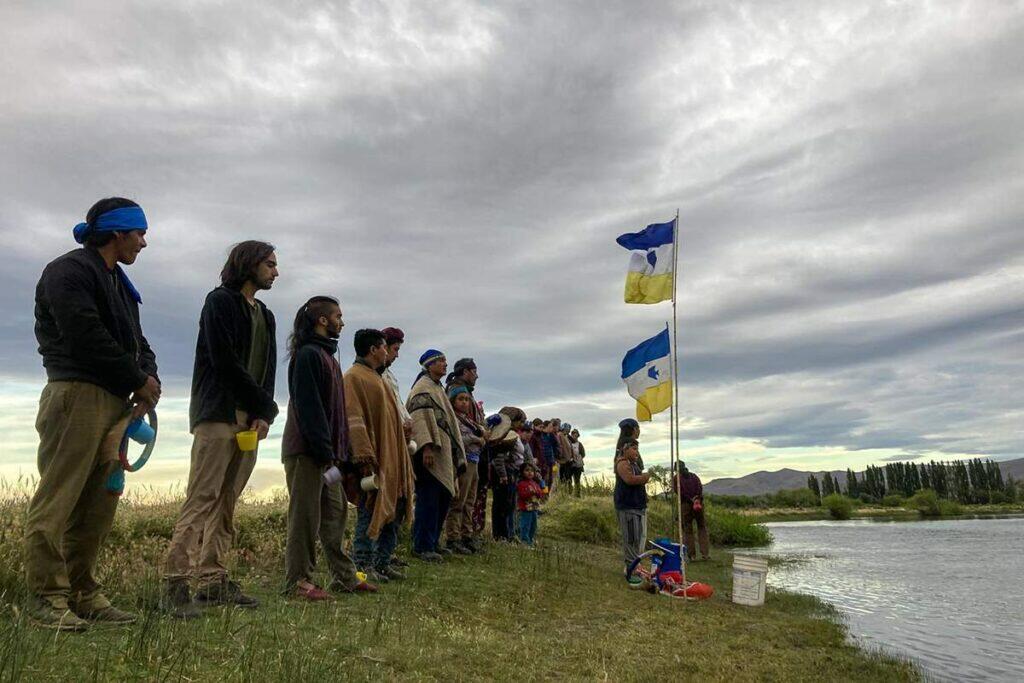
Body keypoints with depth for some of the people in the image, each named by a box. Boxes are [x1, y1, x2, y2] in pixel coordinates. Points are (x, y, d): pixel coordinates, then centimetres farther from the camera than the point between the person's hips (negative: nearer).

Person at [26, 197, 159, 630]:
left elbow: (136, 342, 21)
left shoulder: (118, 283, 23)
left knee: (99, 503, 9)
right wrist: (138, 379, -9)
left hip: (115, 403, 9)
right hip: (77, 395, -9)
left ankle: (82, 592, 17)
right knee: (58, 498, -5)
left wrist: (149, 377, 1)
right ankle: (46, 597, 1)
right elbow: (88, 339, -17)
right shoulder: (69, 271, -5)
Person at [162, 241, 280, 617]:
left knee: (227, 502, 6)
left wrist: (264, 413, -3)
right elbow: (224, 361, -10)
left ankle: (213, 580, 10)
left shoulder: (265, 316, 22)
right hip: (218, 414, -7)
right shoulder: (220, 301, 1)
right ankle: (175, 583, -9)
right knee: (203, 498, -11)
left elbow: (268, 369, 14)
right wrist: (265, 405, -7)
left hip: (249, 420, 7)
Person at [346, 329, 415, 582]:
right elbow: (354, 421, -18)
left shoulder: (377, 378, 22)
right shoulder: (354, 377, -8)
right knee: (371, 512, -6)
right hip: (373, 459, -10)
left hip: (391, 459, 10)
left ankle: (382, 563, 20)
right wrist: (365, 457, -24)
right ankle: (363, 565, 3)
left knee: (395, 511, 11)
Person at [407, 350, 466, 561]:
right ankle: (422, 546, 0)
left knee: (444, 497, 12)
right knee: (428, 499, -7)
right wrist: (426, 447, -27)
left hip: (443, 453, 10)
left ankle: (433, 541, 22)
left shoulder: (437, 387, 21)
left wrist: (454, 453, 25)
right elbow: (419, 417, -19)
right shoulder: (423, 387, -9)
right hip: (431, 453, -10)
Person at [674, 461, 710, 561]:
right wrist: (697, 498, -10)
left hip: (685, 504, -2)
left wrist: (690, 499, -11)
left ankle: (692, 554, 2)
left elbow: (678, 491, -8)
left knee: (687, 530, 4)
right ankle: (705, 553, 0)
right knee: (702, 527, 8)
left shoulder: (676, 478, 7)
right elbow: (700, 487, -1)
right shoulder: (694, 476, 16)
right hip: (699, 503, 2)